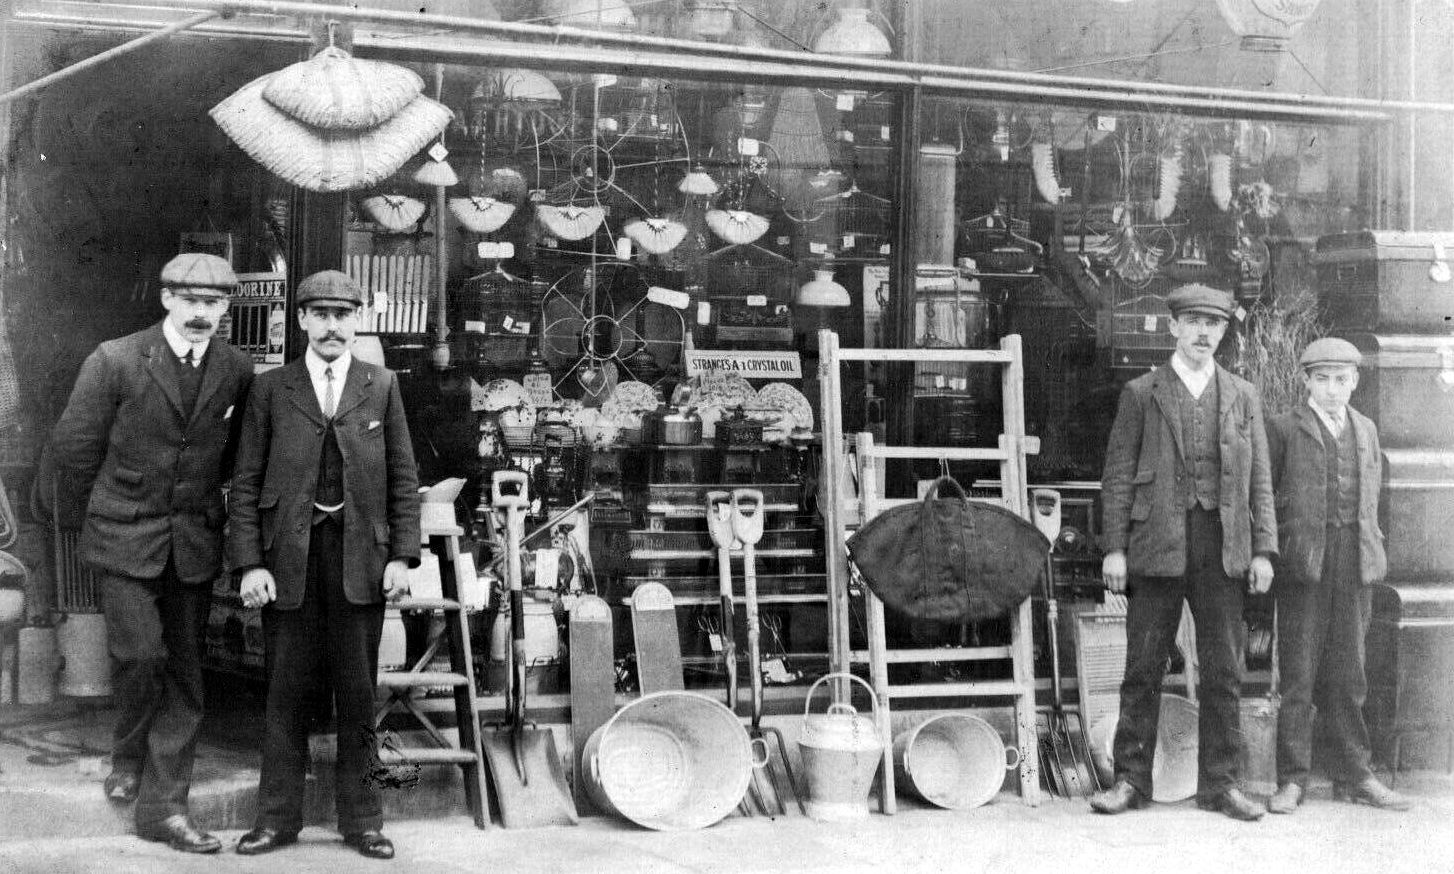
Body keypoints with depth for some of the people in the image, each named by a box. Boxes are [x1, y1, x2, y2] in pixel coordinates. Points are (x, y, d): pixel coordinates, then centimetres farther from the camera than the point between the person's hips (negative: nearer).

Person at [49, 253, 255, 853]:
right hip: (125, 536, -3)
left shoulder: (237, 372, 0)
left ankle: (163, 805, 13)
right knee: (140, 653, -15)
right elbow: (73, 451, -2)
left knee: (184, 673, 4)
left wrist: (198, 499, 9)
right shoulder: (115, 362, -8)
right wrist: (116, 507, 6)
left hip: (195, 541, 3)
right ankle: (128, 756, 15)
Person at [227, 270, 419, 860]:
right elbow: (246, 483, 3)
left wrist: (402, 556, 0)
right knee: (287, 693, 4)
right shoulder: (270, 390, 5)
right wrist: (249, 563, -5)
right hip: (288, 559, 0)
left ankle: (360, 819, 15)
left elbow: (403, 478, 8)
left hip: (361, 559, 1)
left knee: (358, 694, 5)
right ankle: (277, 817, 14)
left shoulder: (382, 387, 9)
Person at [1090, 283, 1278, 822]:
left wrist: (1263, 549, 2)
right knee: (1143, 670, 2)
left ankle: (1220, 784, 12)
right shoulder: (1141, 394, 6)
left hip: (1223, 547, 2)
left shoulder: (1243, 397, 13)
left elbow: (1259, 479, 11)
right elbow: (1118, 475, 3)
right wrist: (1114, 547, -5)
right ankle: (1131, 781, 9)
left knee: (1223, 672, 3)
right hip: (1157, 545, -2)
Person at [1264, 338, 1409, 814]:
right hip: (1302, 562, -4)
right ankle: (1292, 779, 3)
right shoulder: (1283, 429, 1)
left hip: (1354, 562, 4)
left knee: (1347, 674, 9)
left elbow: (1370, 499, 20)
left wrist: (1374, 551, 12)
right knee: (1297, 673, -2)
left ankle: (1353, 774, 16)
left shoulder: (1365, 429, 16)